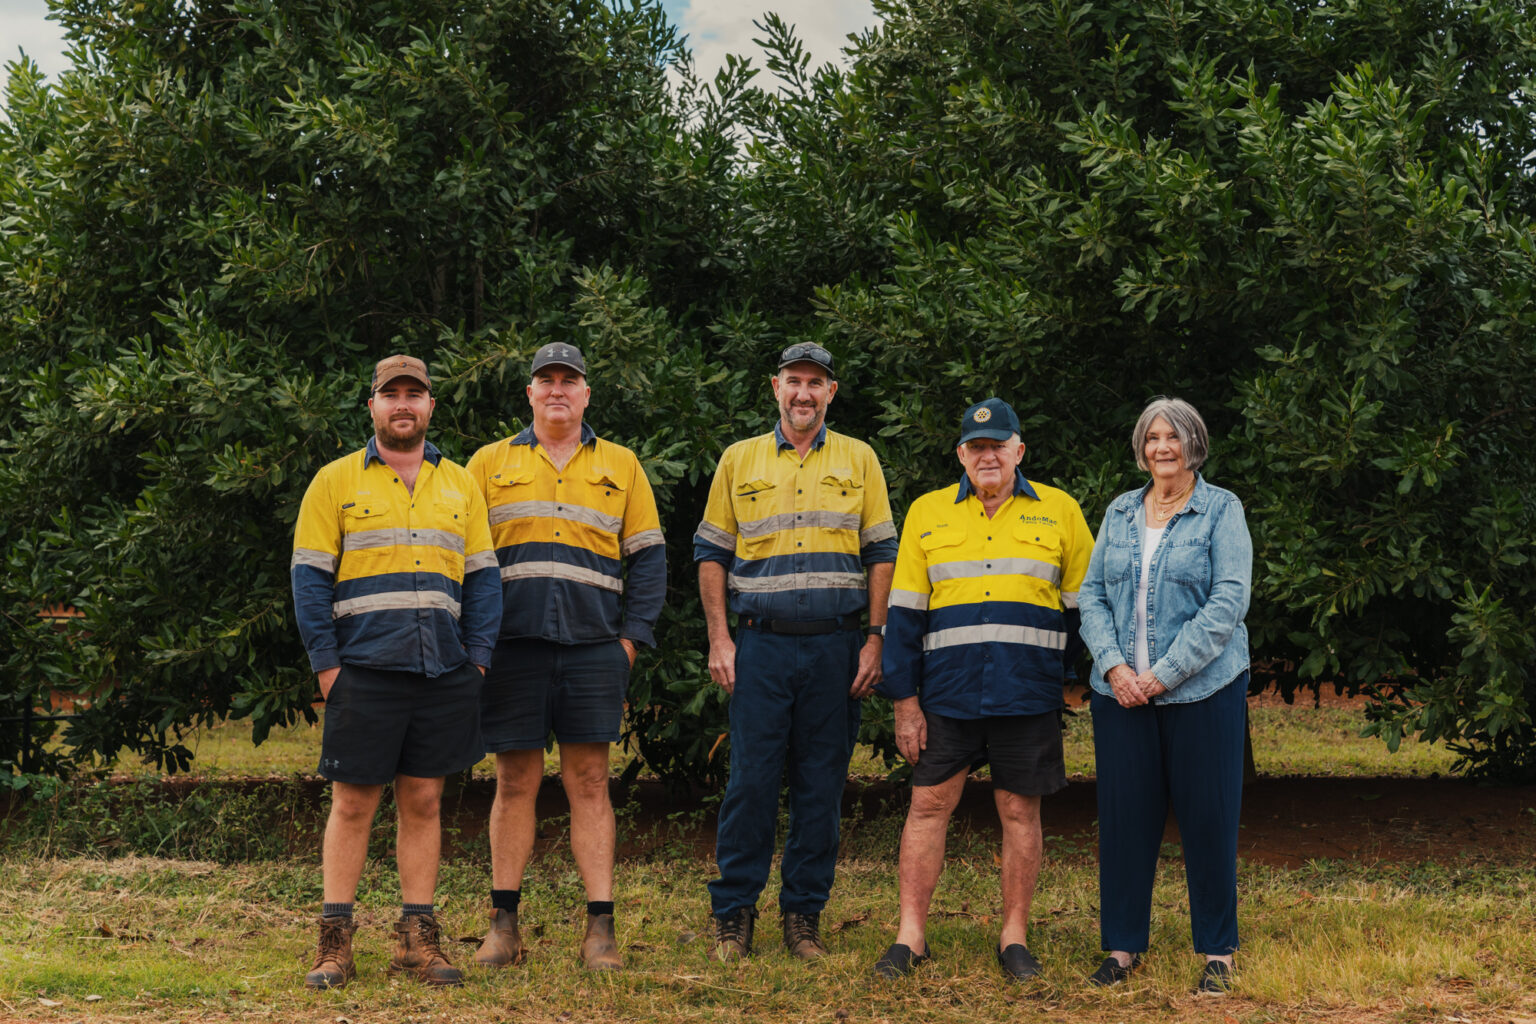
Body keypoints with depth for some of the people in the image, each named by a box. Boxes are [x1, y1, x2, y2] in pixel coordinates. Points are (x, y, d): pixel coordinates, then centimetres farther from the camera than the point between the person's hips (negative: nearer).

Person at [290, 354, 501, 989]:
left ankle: (418, 939, 12)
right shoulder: (336, 482, 5)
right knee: (352, 803, 0)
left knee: (423, 801, 6)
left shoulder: (459, 485, 15)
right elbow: (310, 577, 1)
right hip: (364, 669, -3)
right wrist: (326, 663, -7)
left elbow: (482, 577, 14)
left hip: (443, 673, 3)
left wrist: (478, 655, 3)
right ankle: (334, 943, 5)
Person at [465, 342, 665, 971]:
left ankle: (601, 928, 2)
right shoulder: (490, 464, 12)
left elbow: (647, 558, 11)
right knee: (514, 781, 3)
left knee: (589, 783, 0)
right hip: (511, 643, 0)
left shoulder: (620, 467, 13)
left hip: (593, 645, 0)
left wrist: (632, 635, 0)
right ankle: (504, 925, 9)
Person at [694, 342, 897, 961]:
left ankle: (803, 915, 13)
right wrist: (719, 639, 1)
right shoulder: (739, 461, 9)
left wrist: (874, 640, 0)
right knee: (752, 779, -3)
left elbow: (881, 554, 8)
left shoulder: (858, 460, 9)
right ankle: (733, 914, 7)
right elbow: (711, 553, 10)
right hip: (762, 645, -1)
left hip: (835, 647, 1)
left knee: (822, 785, 4)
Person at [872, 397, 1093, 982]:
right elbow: (905, 612, 6)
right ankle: (910, 936, 8)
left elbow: (1083, 605, 10)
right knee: (929, 804, 1)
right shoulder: (927, 513, 8)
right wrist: (905, 700, 1)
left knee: (1020, 810, 4)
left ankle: (1014, 936, 15)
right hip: (947, 692, 1)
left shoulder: (1059, 512, 7)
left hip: (1028, 693, 0)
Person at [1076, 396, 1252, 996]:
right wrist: (1114, 665, -8)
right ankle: (1122, 945, 15)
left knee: (1208, 817, 0)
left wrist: (1165, 674, -14)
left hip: (1202, 691, -3)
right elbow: (1092, 595, 10)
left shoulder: (1221, 510, 0)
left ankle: (1218, 952, 11)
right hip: (1121, 692, 3)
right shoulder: (1119, 513, 12)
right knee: (1123, 815, 5)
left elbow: (1228, 602, -9)